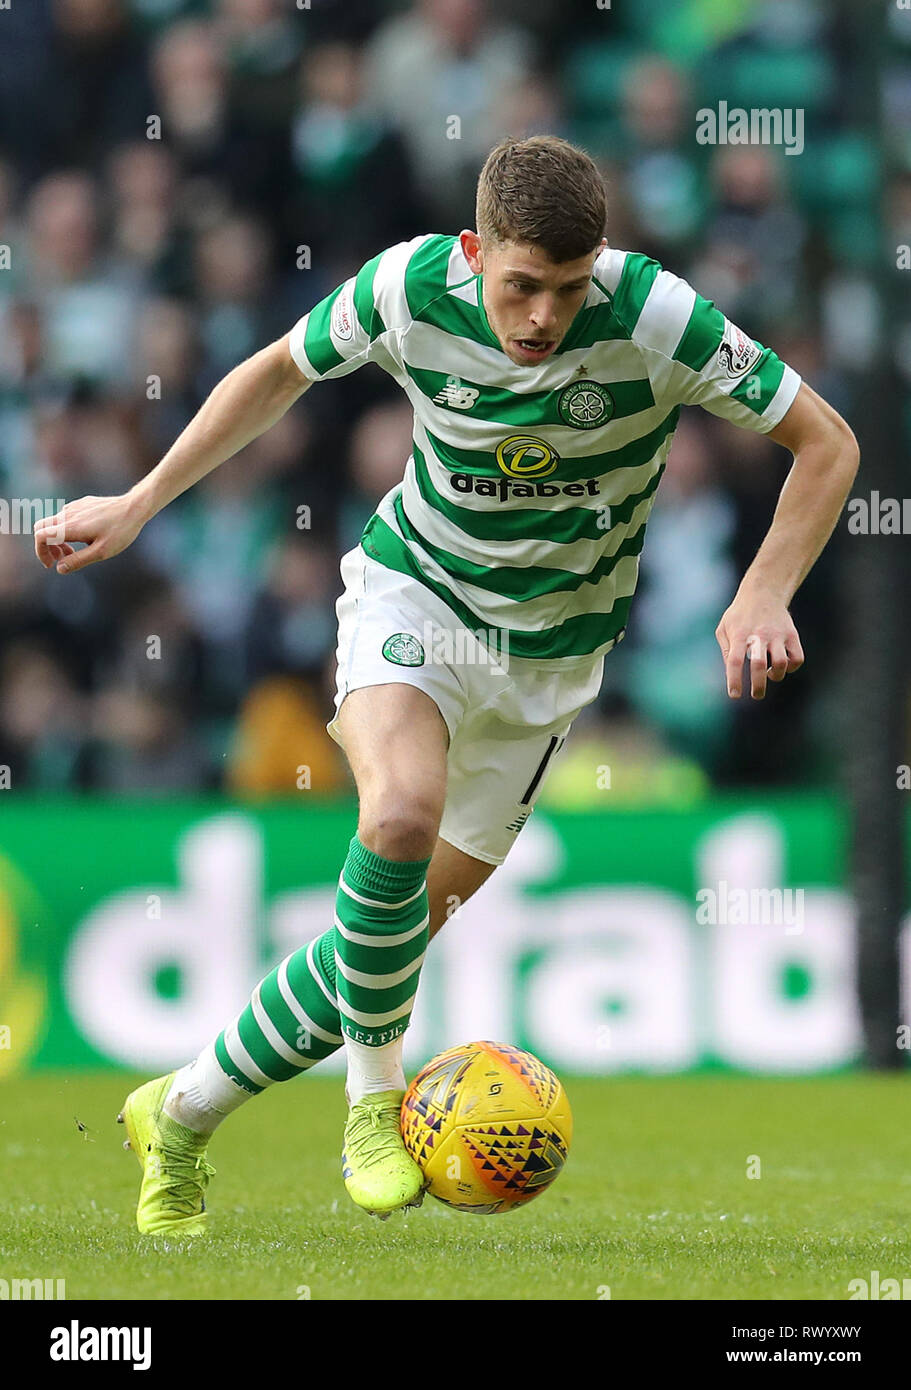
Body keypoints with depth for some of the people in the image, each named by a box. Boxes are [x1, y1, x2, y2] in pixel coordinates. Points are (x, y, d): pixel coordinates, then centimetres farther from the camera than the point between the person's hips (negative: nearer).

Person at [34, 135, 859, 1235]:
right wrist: (137, 505, 2)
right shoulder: (408, 288, -19)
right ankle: (377, 1088, -11)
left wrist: (764, 595, -30)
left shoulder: (654, 319, -25)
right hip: (412, 594, -1)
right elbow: (279, 372, 3)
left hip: (550, 650, 1)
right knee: (401, 814, -32)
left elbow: (826, 443, -16)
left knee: (414, 915, 4)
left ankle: (181, 1120, 21)